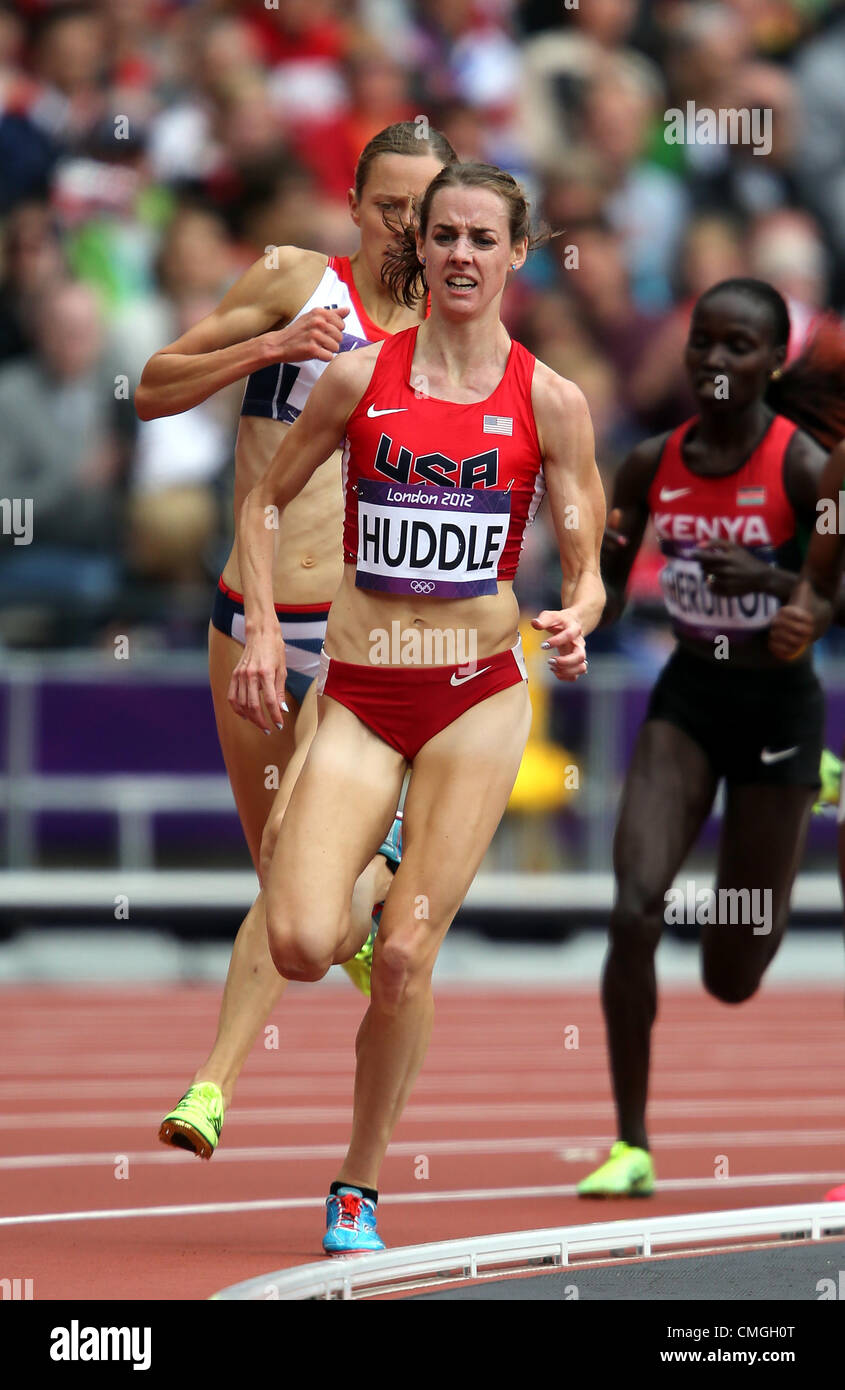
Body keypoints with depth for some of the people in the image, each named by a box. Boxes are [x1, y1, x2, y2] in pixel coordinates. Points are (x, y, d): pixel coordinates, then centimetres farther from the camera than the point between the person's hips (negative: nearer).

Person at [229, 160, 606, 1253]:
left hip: (477, 695, 0)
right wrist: (262, 630, 0)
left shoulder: (549, 402, -1)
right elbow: (266, 502, 12)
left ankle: (359, 1185, 12)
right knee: (302, 947, -15)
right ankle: (365, 873, 23)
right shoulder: (361, 379, 0)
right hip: (359, 697, 0)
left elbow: (586, 570, 3)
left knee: (405, 957, -5)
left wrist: (576, 620, -19)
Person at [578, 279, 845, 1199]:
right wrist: (593, 568, -14)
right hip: (685, 697, 3)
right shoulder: (653, 465, -1)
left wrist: (766, 580, -29)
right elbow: (606, 599, 8)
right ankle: (631, 1146, -10)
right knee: (635, 911, -20)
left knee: (732, 980, 6)